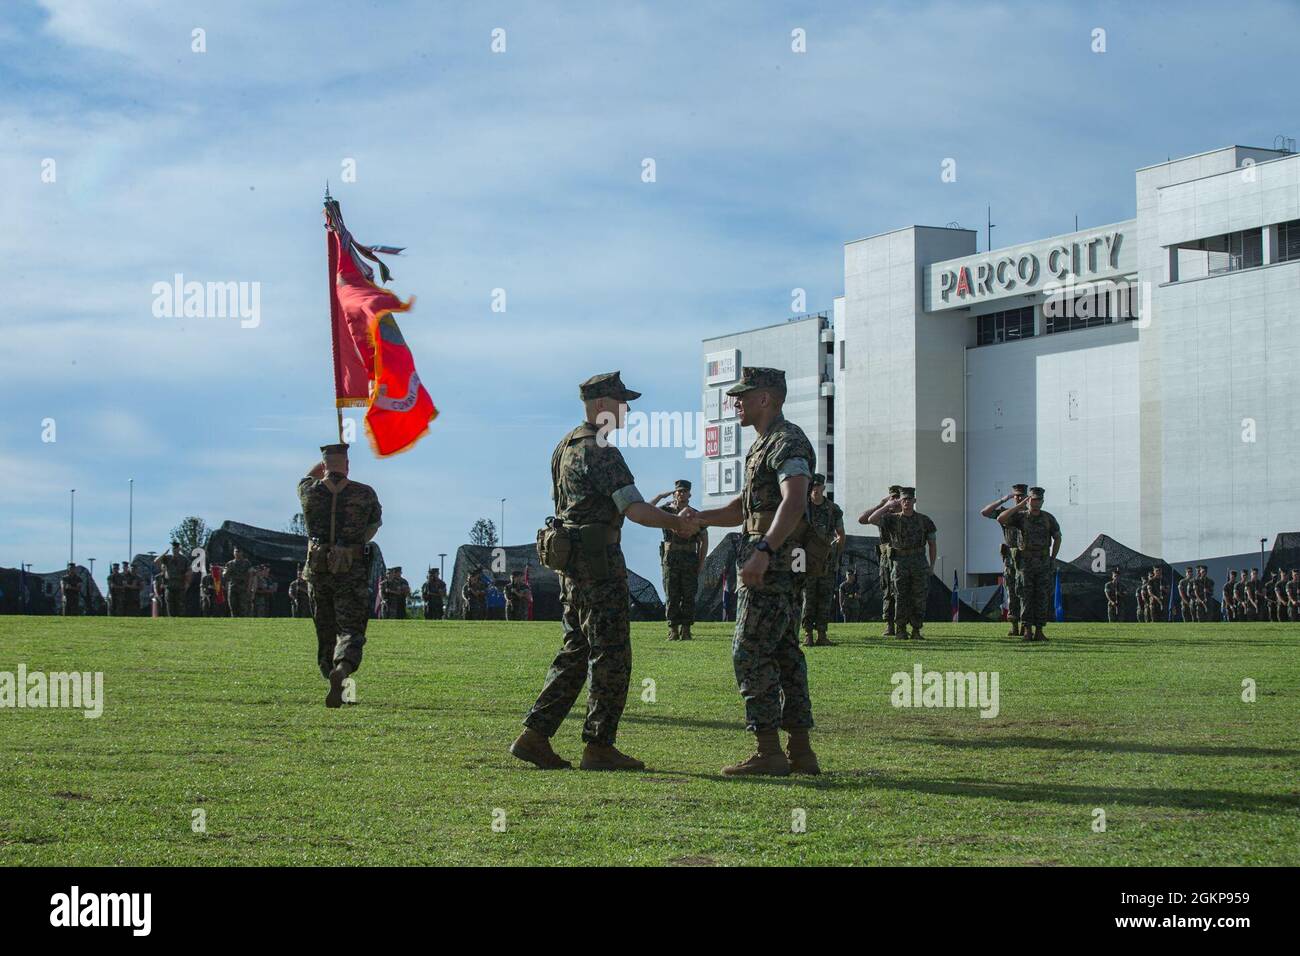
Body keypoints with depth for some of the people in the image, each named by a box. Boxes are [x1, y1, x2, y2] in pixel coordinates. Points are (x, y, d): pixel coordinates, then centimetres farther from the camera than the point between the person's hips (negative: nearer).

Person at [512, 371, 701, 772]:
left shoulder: (566, 446, 16)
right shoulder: (600, 451, -15)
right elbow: (634, 509, -21)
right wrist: (676, 523, -10)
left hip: (570, 559, 10)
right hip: (598, 558, -10)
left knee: (576, 652, 12)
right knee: (611, 656, -3)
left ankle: (535, 736, 7)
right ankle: (599, 746, -1)